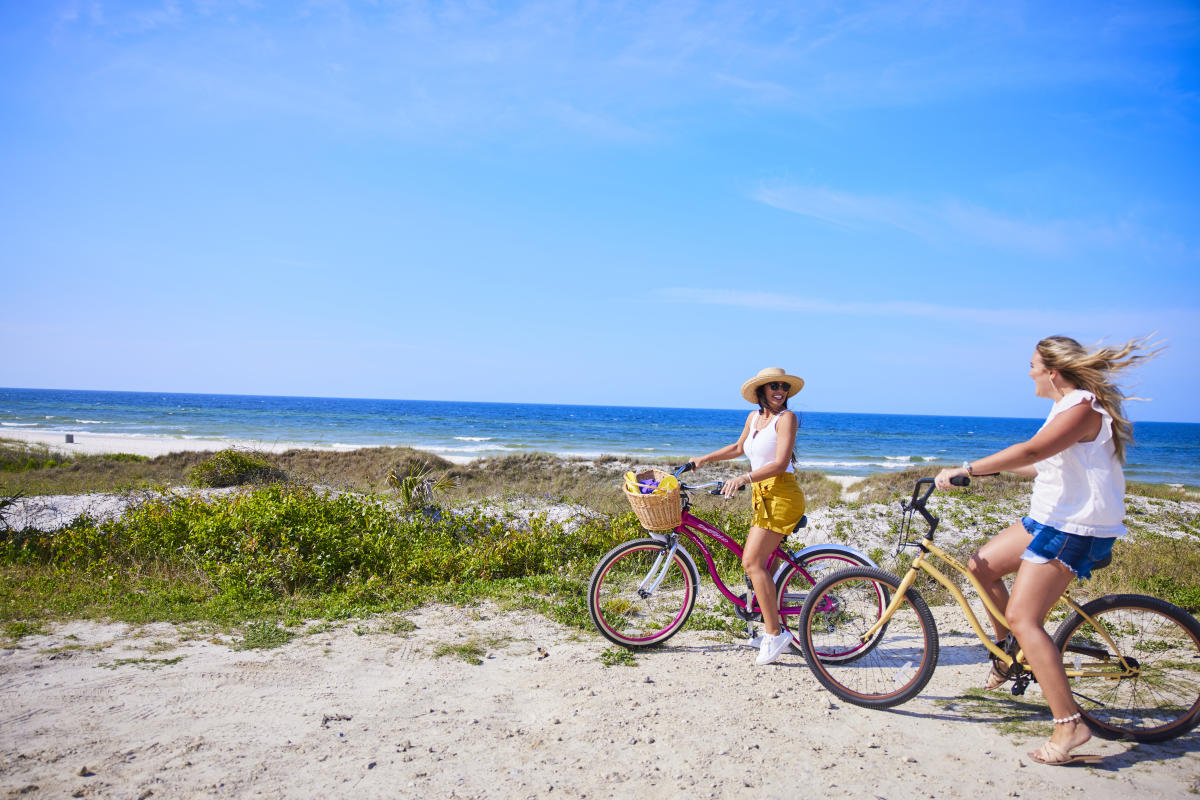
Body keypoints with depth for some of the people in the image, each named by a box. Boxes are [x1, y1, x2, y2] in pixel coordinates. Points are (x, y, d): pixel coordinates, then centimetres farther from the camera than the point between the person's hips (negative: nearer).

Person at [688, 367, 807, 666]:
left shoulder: (786, 418, -10)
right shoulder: (754, 417, 13)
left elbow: (780, 463, -21)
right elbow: (739, 448, 30)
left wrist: (744, 478, -32)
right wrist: (704, 459, 27)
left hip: (782, 495, -8)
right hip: (761, 496, 8)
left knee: (752, 561, -15)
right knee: (758, 563, 10)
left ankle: (775, 634, -8)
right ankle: (772, 632, 22)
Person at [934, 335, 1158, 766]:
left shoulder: (1083, 407, -19)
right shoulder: (1070, 406, 13)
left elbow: (1032, 451, -32)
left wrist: (967, 469, -31)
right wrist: (994, 467, 23)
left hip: (1074, 529, -10)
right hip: (1051, 518, 10)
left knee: (1023, 617, -13)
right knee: (982, 565, 12)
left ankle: (1069, 723, -8)